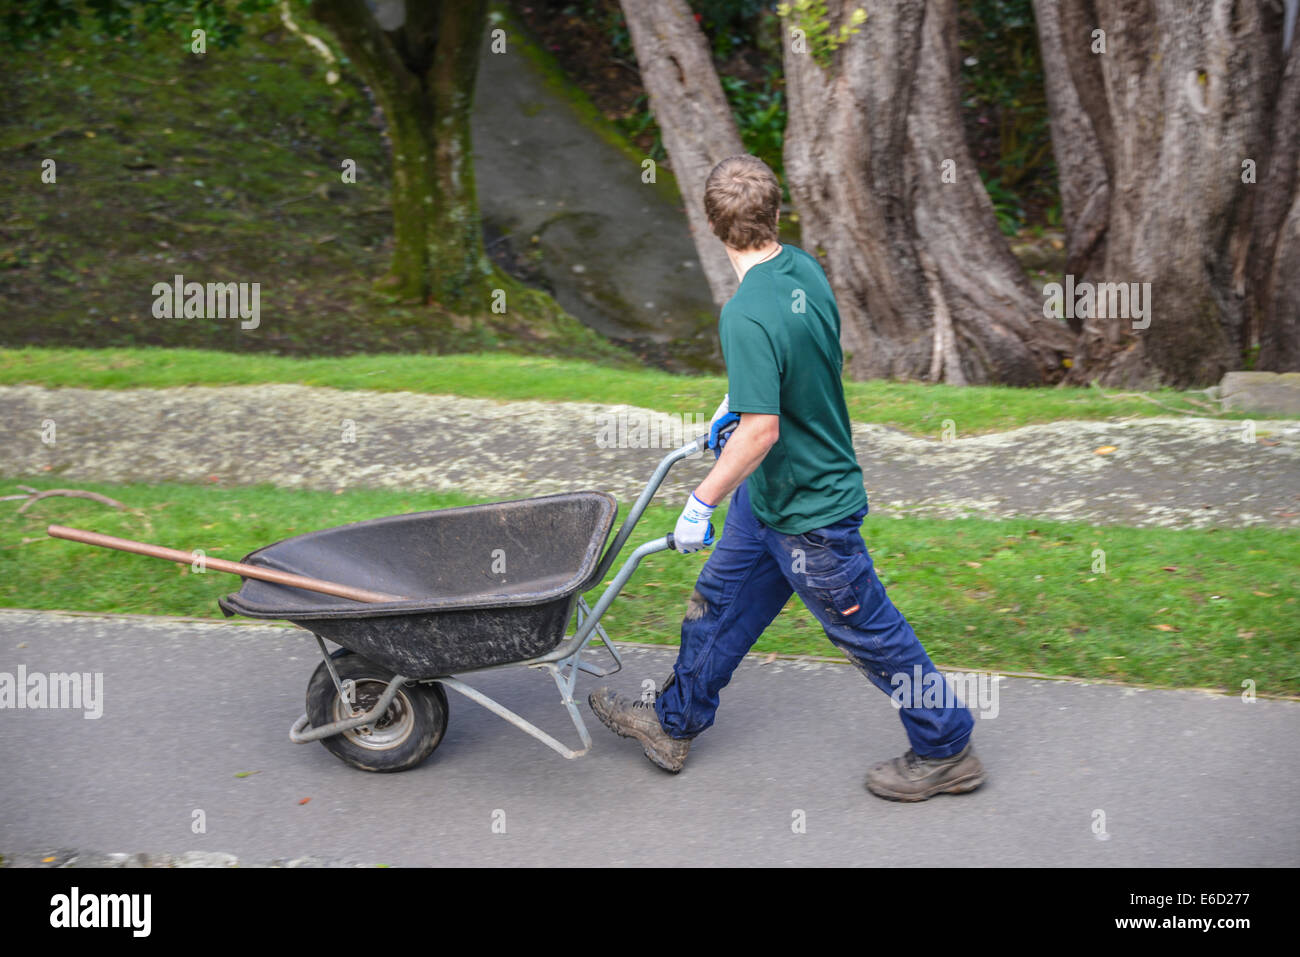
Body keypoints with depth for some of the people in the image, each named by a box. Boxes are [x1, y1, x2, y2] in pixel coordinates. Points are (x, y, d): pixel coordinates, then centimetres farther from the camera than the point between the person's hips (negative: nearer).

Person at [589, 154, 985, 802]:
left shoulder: (747, 316, -31)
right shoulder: (804, 268, -3)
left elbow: (761, 432, -32)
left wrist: (701, 504, -20)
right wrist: (736, 402, 27)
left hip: (809, 511, -9)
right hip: (772, 494, 9)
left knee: (868, 632, 7)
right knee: (721, 600, 20)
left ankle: (947, 751, 25)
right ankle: (673, 722, 36)